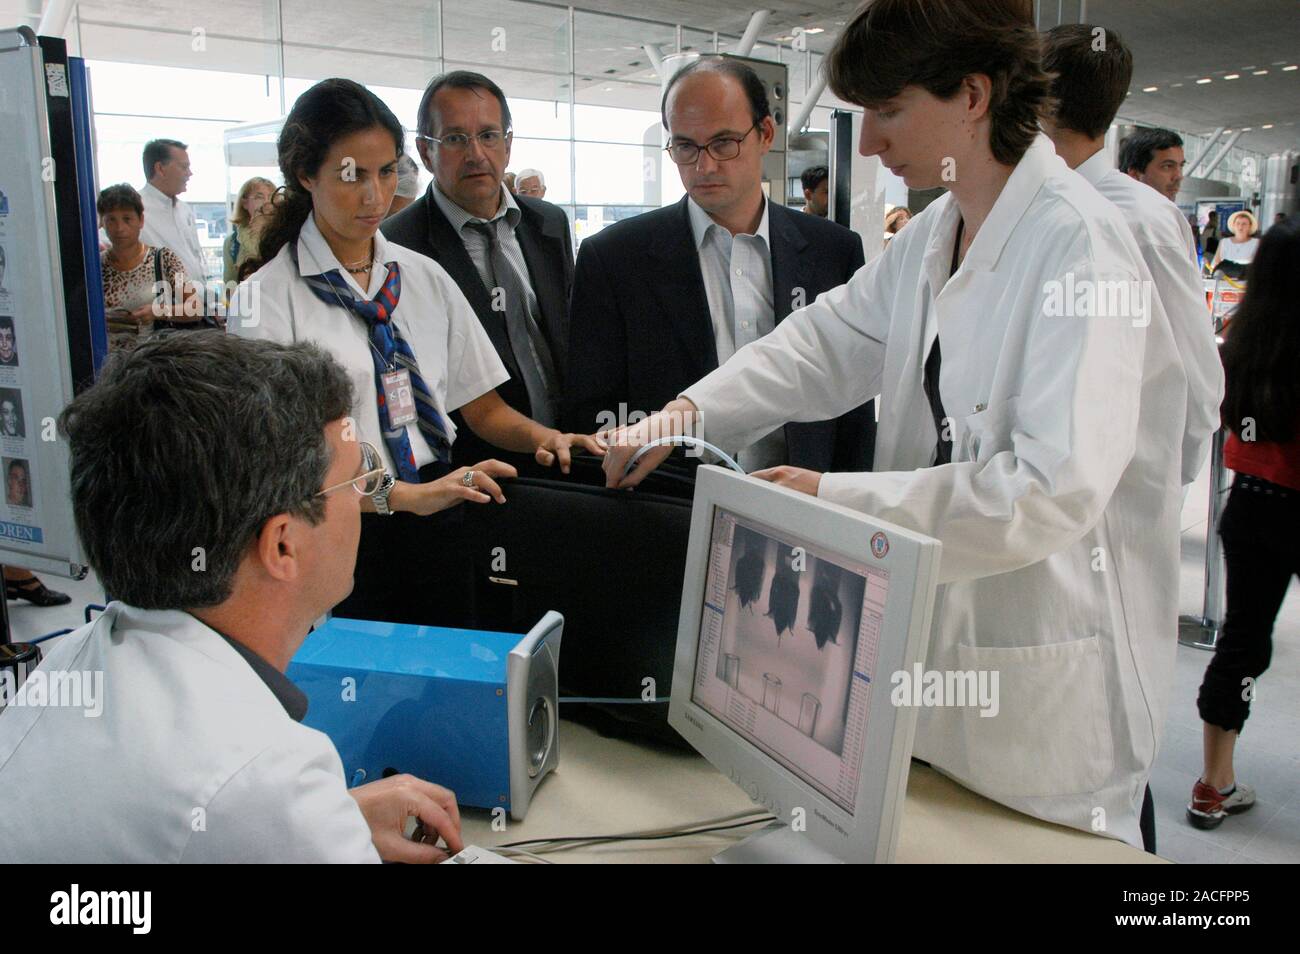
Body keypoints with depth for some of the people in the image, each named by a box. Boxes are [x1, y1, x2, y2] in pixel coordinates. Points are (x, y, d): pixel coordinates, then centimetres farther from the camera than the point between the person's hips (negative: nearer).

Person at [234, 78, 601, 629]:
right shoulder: (270, 296, -6)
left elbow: (483, 408, 9)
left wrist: (545, 438, -12)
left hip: (437, 531, 4)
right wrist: (407, 495, -27)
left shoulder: (425, 278, 10)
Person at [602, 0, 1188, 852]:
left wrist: (840, 499, -27)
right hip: (939, 632, 8)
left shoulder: (1078, 244, -20)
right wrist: (687, 414, -7)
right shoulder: (932, 238, 7)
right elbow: (826, 343, 8)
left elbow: (1057, 488, -27)